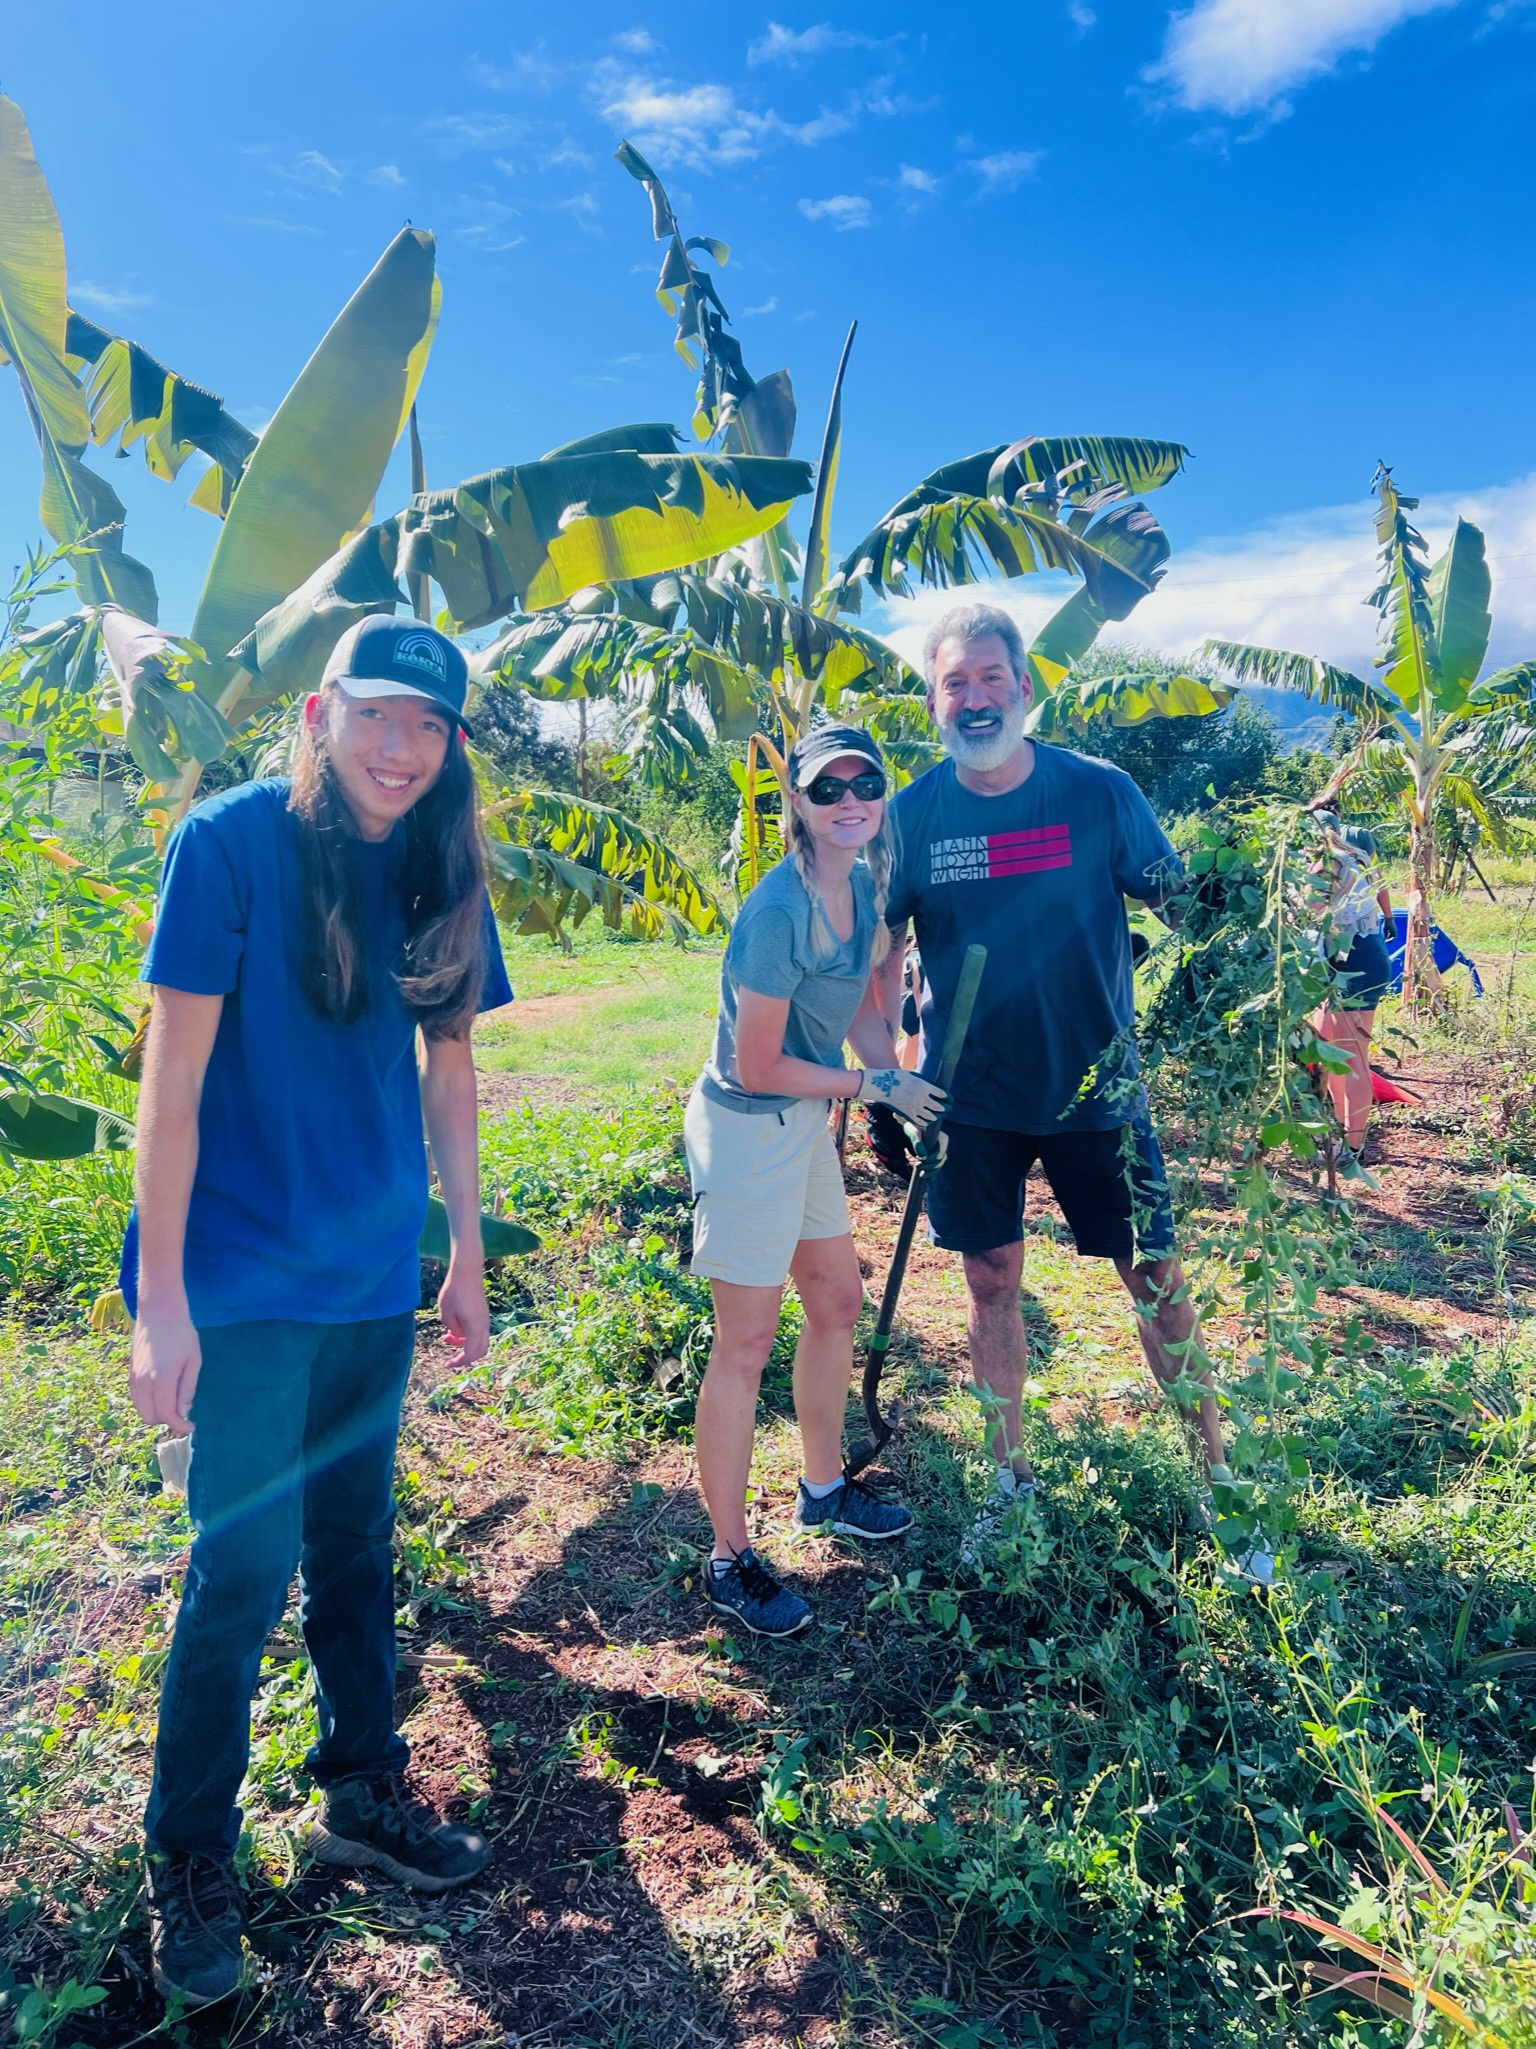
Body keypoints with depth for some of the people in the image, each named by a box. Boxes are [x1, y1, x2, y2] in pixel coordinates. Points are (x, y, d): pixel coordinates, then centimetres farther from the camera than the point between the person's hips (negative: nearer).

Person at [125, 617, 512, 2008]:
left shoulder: (438, 874, 4)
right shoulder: (233, 842, -11)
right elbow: (173, 1074, -12)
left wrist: (468, 1254, 11)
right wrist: (160, 1298, -13)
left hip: (374, 1278, 5)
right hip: (248, 1280, -5)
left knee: (356, 1546, 17)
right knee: (246, 1561, 3)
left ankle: (363, 1792, 37)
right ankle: (188, 1859, 26)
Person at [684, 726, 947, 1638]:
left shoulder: (864, 887, 1)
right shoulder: (780, 911, -25)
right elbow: (758, 1068, -23)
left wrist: (908, 1093, 1)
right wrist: (877, 1085, -13)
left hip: (805, 1121, 9)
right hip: (747, 1130, -9)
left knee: (839, 1301, 21)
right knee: (745, 1347, 0)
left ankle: (825, 1489, 43)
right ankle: (731, 1560, 17)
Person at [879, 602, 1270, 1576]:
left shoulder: (1101, 792, -8)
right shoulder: (913, 813, -3)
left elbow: (1186, 912, 0)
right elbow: (882, 950, 6)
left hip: (1096, 1091, -1)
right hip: (970, 1099, 2)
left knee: (1159, 1282, 5)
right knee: (992, 1285, 12)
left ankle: (1219, 1479, 24)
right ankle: (1011, 1477, 31)